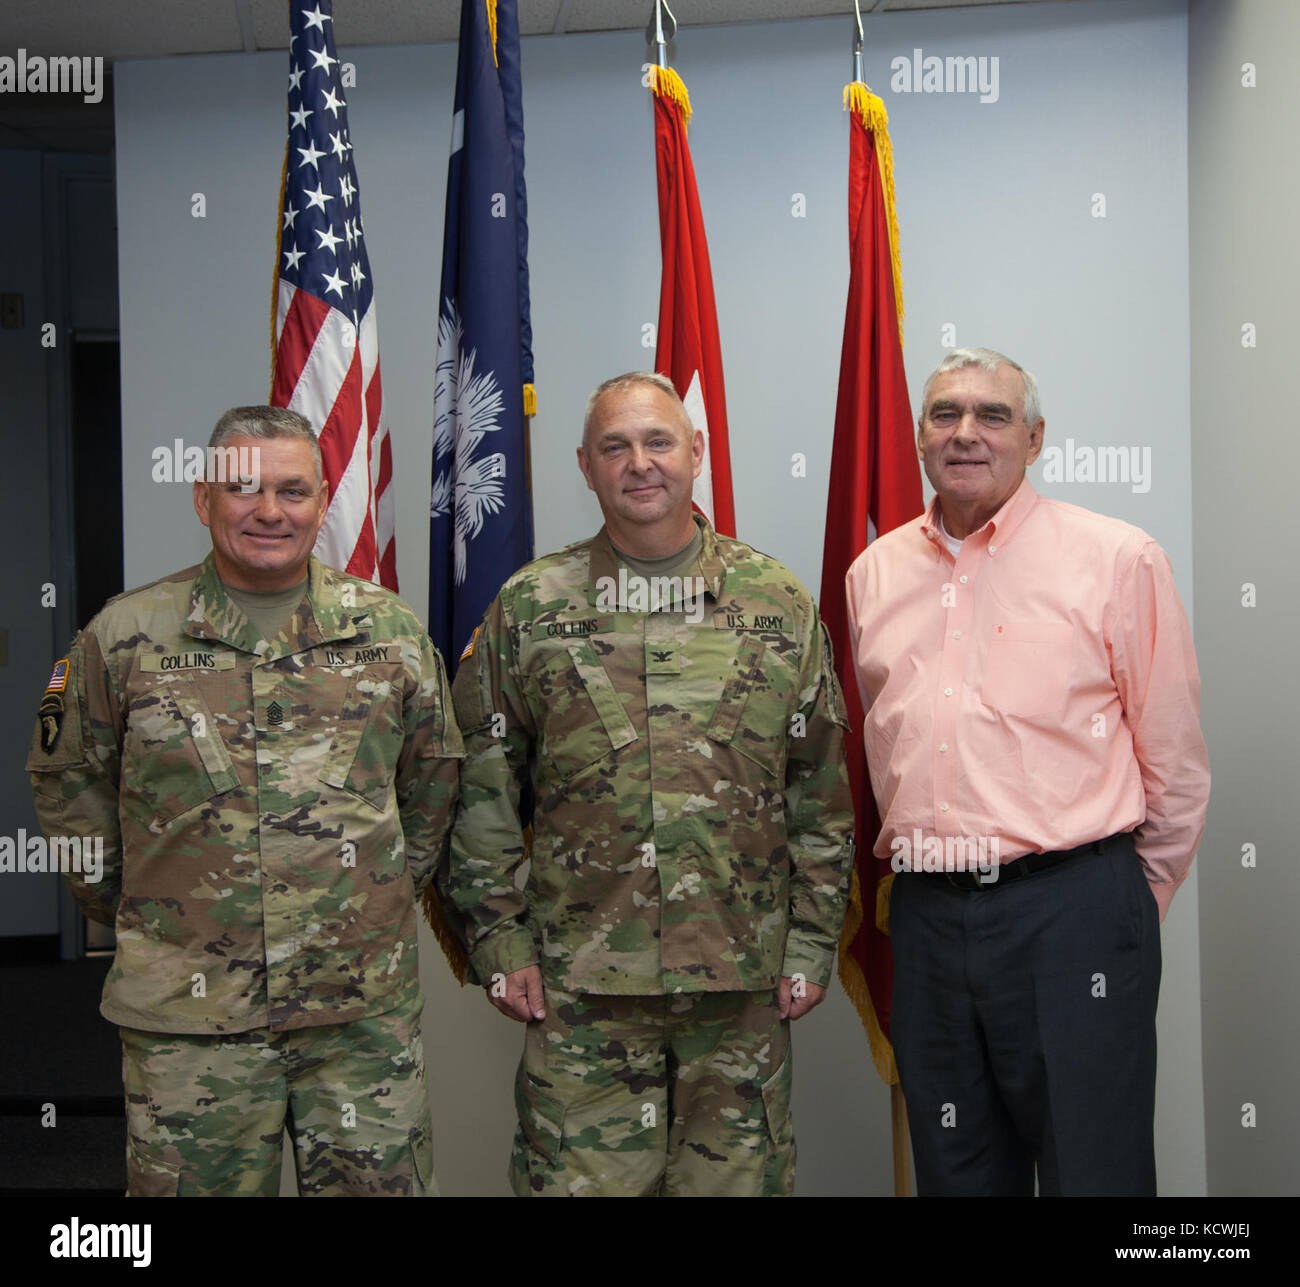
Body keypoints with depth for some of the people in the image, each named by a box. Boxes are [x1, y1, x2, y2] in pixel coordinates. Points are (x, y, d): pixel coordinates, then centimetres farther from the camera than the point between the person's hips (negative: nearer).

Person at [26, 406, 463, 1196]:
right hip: (187, 1013, -1)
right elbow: (67, 783, 12)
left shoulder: (392, 632, 4)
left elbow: (435, 778, 16)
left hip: (366, 1010, 1)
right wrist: (126, 906, 9)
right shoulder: (125, 636, 0)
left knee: (381, 1179, 10)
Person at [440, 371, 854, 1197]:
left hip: (746, 978, 1)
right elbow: (482, 790, 5)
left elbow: (822, 793, 6)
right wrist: (498, 936, 0)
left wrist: (814, 940, 2)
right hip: (580, 981, -1)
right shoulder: (529, 607, 3)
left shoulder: (779, 603, 4)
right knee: (578, 1177, 5)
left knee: (736, 1175, 12)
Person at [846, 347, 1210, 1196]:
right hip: (925, 912, 4)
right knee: (953, 1169, 15)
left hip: (1072, 909, -4)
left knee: (1095, 1167, 3)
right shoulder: (874, 572, 10)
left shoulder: (1117, 558, -3)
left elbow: (1175, 758, 1)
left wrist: (1134, 902, 5)